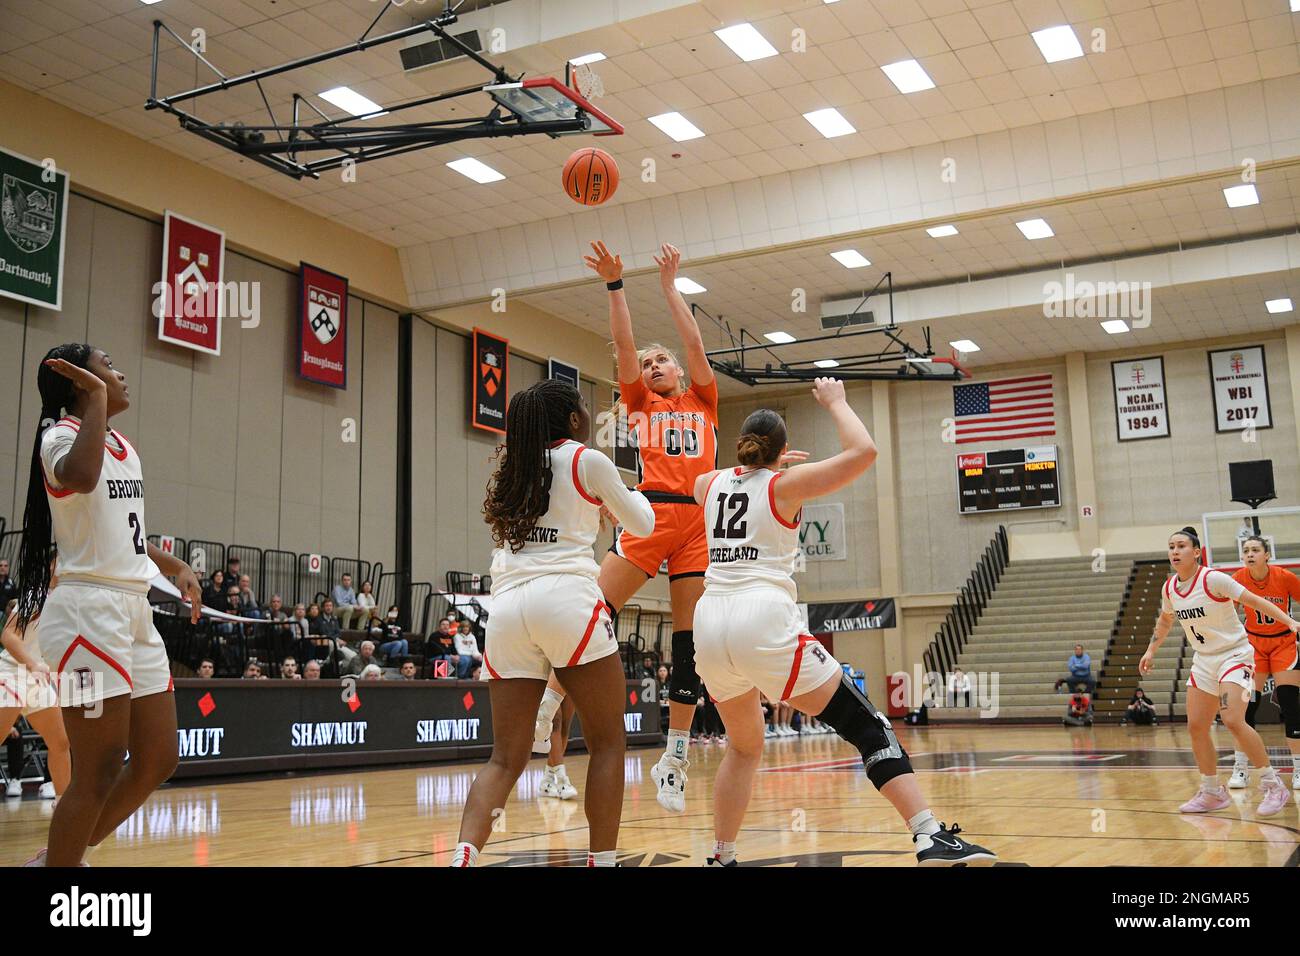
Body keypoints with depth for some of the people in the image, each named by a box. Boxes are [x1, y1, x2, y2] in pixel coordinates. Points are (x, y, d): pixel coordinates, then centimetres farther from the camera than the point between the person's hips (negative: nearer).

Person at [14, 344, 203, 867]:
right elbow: (80, 476, -35)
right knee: (98, 774, -5)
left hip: (135, 611, 9)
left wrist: (176, 567, 18)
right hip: (90, 612, -9)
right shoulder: (63, 434, -9)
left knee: (158, 761, 11)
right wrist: (97, 396, -25)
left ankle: (60, 855, 26)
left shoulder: (123, 446, 17)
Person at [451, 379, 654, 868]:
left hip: (508, 604, 5)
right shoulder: (588, 461, 7)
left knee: (506, 758, 5)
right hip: (567, 598, -5)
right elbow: (642, 525, 17)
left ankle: (463, 856, -15)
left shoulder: (512, 467, 21)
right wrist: (637, 493, 38)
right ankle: (601, 860, 5)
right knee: (607, 742, 8)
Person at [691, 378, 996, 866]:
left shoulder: (709, 483, 17)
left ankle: (720, 860, 24)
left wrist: (752, 459, 50)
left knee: (744, 747, 24)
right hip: (764, 621, -5)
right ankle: (933, 839, -14)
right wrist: (835, 402, 13)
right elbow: (863, 451, 0)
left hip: (710, 623, 6)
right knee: (868, 726, -2)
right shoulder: (784, 485, 4)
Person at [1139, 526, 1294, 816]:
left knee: (1232, 720, -22)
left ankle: (1273, 786, -7)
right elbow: (1165, 620, 21)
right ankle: (1212, 792, 18)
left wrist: (1290, 621, -25)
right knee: (1196, 727, 3)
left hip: (1234, 656, -7)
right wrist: (1151, 650, 21)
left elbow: (1253, 600, -16)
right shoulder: (1169, 588, 2)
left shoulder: (1212, 579, -18)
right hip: (1204, 661, 7)